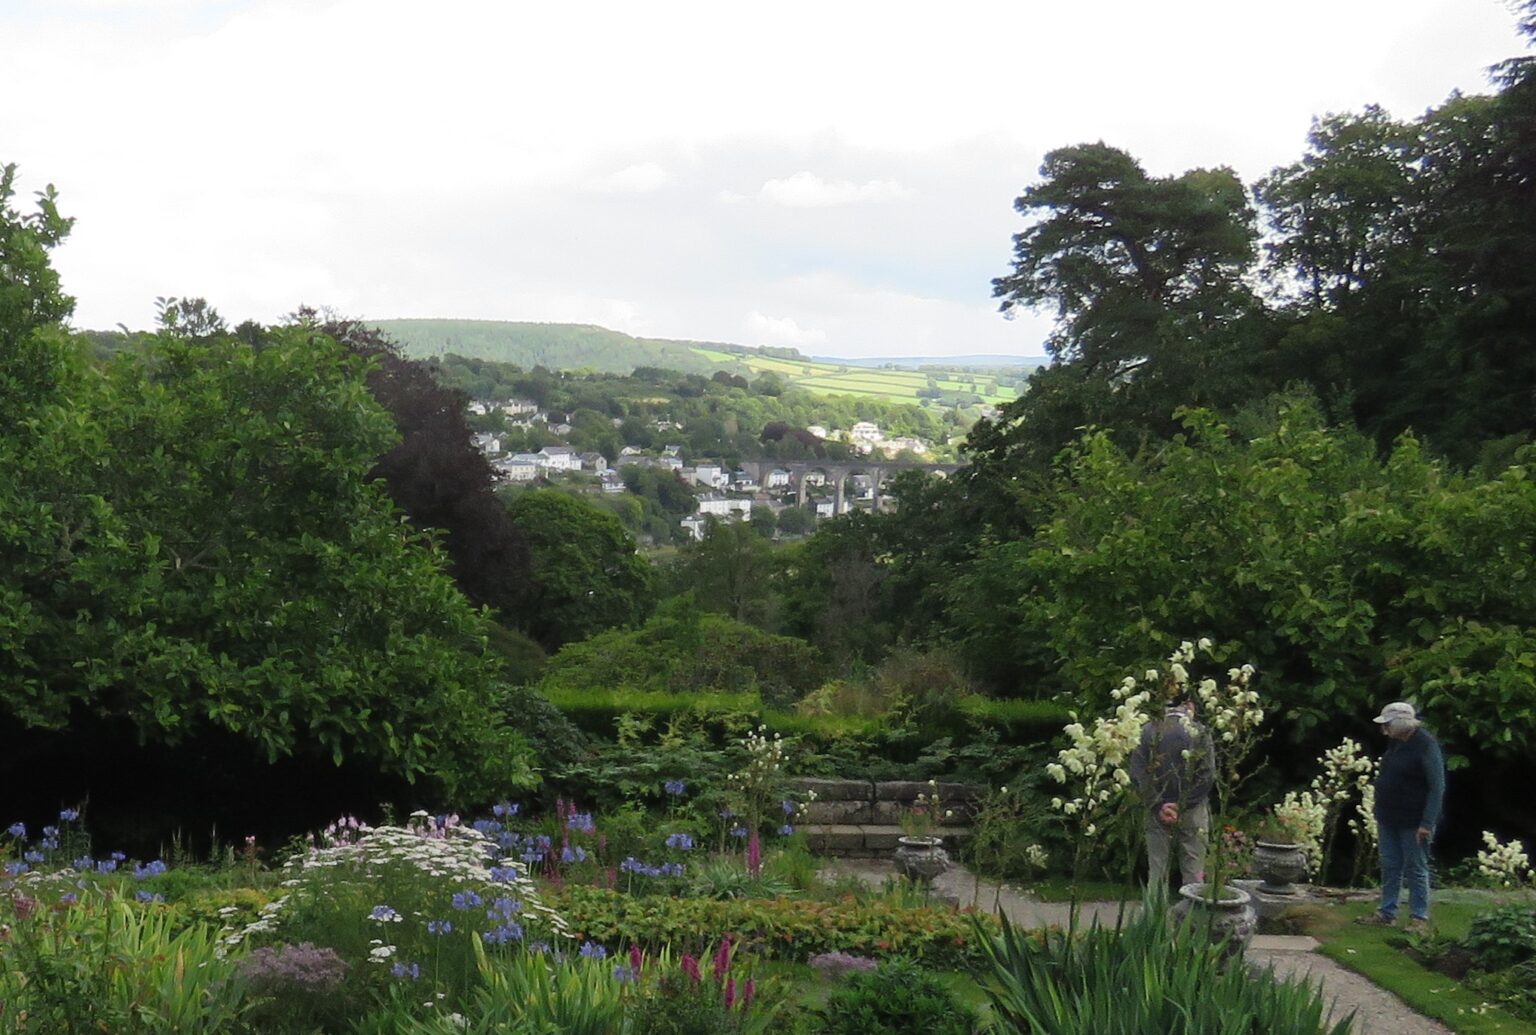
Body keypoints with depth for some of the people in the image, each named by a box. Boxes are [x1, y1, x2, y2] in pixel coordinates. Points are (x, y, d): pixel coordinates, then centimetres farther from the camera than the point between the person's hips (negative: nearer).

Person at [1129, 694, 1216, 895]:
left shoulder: (1149, 731, -1)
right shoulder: (1199, 732, -7)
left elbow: (1137, 774, -6)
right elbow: (1207, 776, -12)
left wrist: (1157, 805, -6)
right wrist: (1182, 805, -9)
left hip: (1157, 811, 2)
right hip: (1192, 811, -2)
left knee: (1157, 869, 8)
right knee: (1193, 871, 5)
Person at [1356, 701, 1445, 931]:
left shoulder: (1426, 746, -18)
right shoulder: (1397, 743, 8)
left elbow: (1437, 787, -19)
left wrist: (1427, 823, -23)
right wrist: (1380, 814, 16)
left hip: (1413, 822, -8)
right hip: (1389, 818, 8)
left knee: (1416, 869, 1)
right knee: (1390, 867, 13)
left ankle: (1419, 917, 9)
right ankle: (1387, 913, 21)